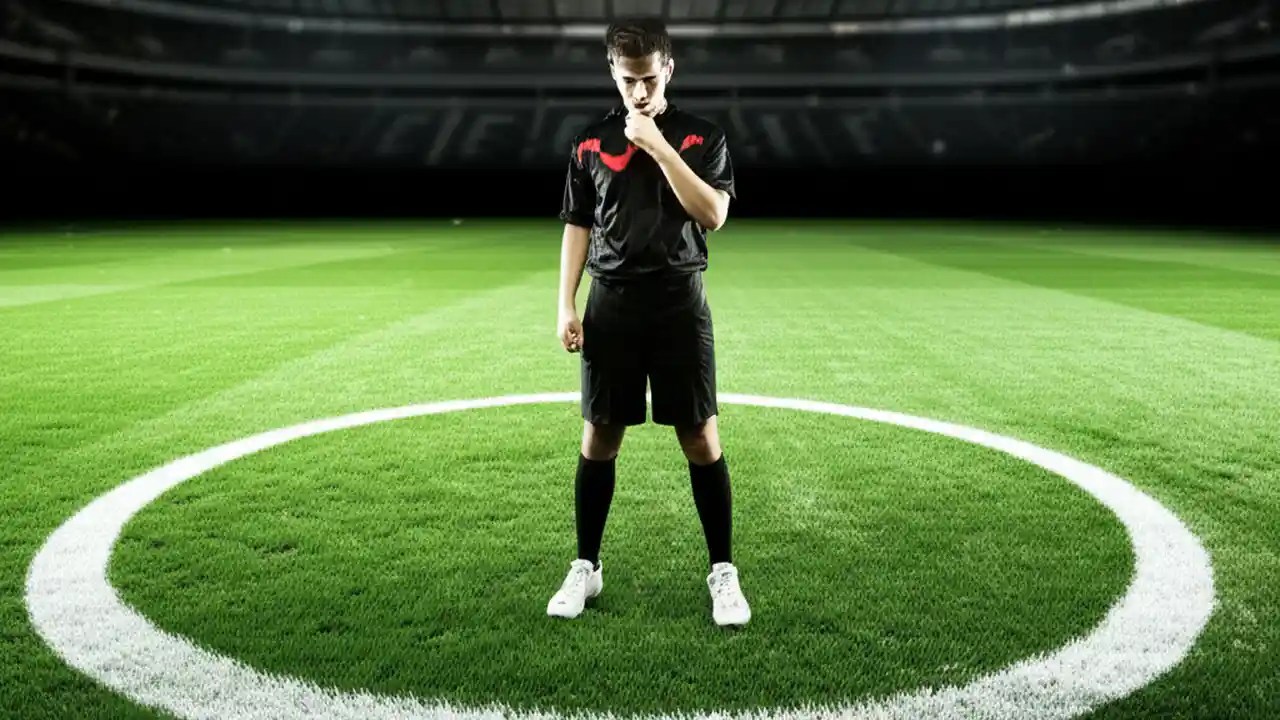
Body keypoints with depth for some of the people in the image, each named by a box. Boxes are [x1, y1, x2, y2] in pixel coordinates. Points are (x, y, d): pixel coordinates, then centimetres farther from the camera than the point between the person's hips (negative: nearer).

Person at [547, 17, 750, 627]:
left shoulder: (701, 136, 3)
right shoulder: (590, 141, 8)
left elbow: (713, 214, -11)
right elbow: (577, 226, 10)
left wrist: (658, 146, -15)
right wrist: (565, 304, 1)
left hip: (679, 303, -1)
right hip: (611, 304, 2)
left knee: (701, 440, 0)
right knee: (599, 438, 5)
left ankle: (722, 571, 14)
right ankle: (585, 568, 19)